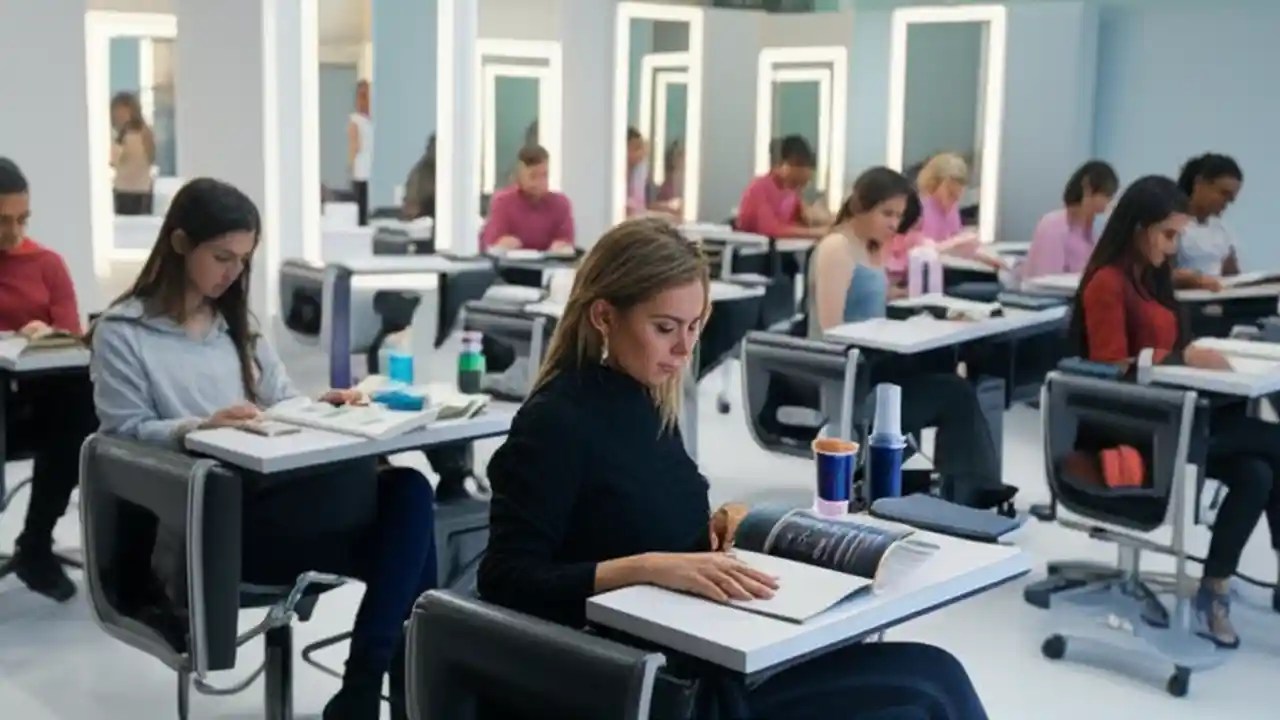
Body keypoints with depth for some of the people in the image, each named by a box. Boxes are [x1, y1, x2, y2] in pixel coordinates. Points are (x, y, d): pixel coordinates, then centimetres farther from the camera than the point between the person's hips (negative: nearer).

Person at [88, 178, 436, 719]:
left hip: (262, 493, 7)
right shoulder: (121, 332, 3)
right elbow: (126, 433, -6)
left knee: (407, 490, -24)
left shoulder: (236, 322, 24)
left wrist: (321, 403, -2)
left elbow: (282, 401, 20)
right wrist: (200, 426, -24)